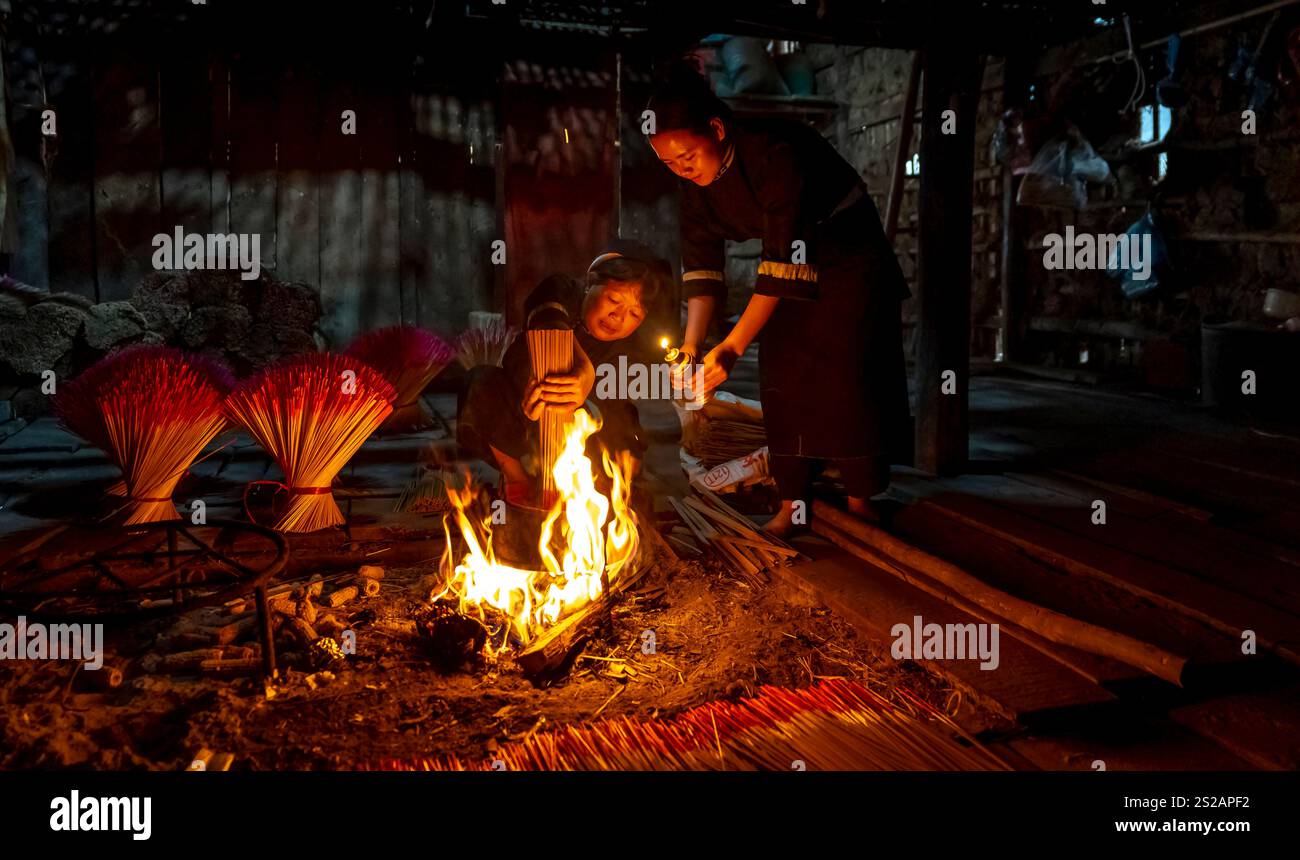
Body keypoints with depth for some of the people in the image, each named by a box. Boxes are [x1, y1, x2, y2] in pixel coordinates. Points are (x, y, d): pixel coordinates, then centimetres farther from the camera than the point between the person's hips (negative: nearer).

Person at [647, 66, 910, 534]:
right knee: (782, 380, 0)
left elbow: (786, 259, -38)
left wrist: (732, 347, -42)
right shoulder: (696, 180, -12)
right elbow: (701, 266, -11)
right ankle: (791, 504, 8)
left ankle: (860, 505, 7)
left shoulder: (775, 153, -34)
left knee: (847, 381, -6)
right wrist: (692, 344, -26)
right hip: (790, 264, 6)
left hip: (847, 256, -6)